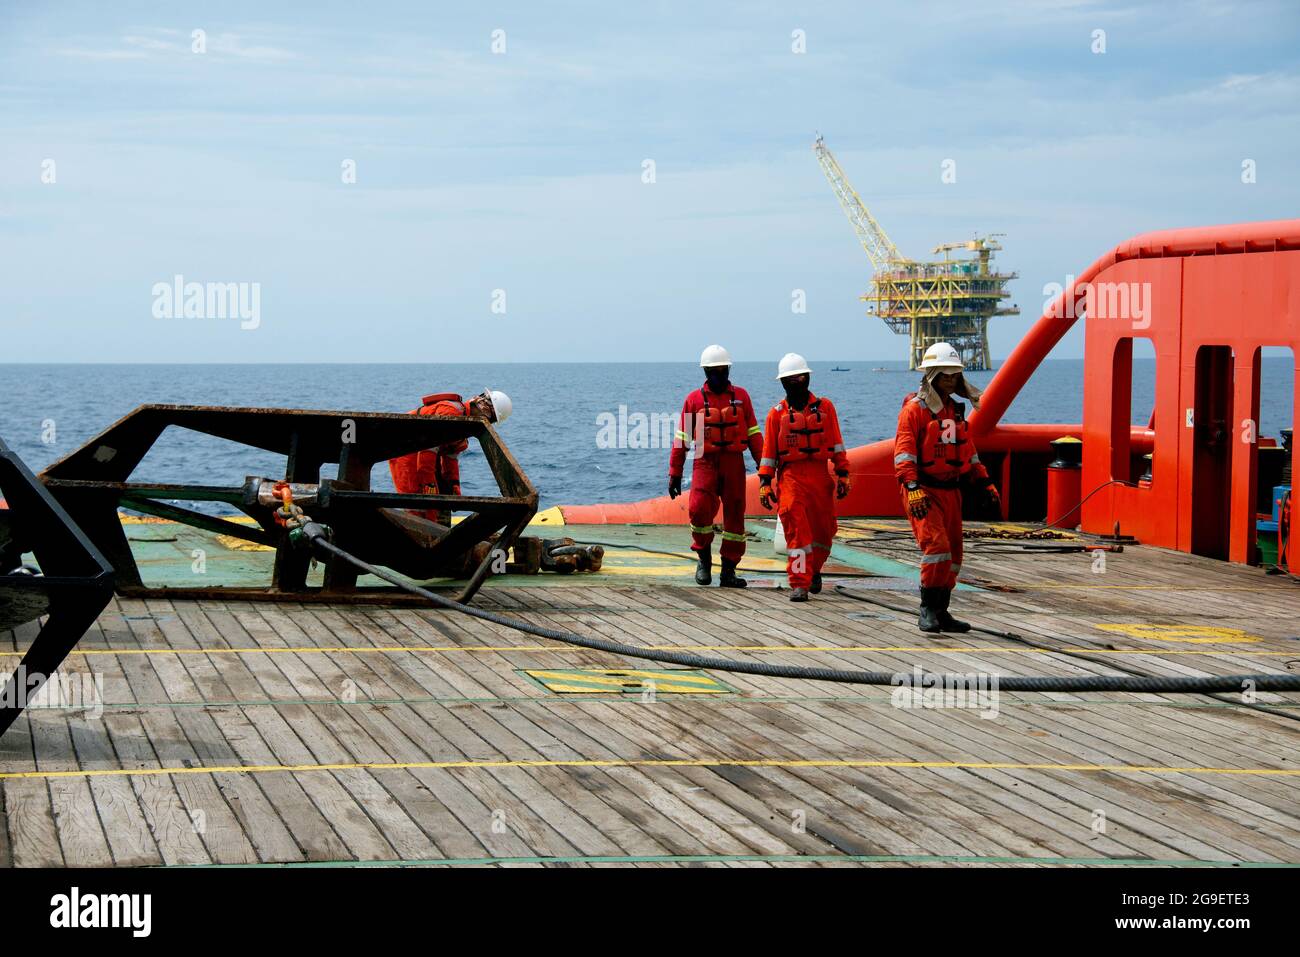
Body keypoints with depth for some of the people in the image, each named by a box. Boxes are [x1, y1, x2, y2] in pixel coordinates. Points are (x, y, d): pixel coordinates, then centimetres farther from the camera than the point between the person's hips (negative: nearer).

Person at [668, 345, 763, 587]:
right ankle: (704, 559, 6)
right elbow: (681, 438, 7)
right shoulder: (694, 399, 5)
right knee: (699, 509, -18)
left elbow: (753, 433, 11)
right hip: (705, 464, -2)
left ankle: (728, 571, 11)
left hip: (734, 464, 2)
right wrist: (675, 473, 3)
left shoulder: (741, 396, 9)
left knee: (735, 517, 2)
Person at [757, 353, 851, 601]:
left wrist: (842, 474, 4)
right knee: (796, 530, -13)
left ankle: (813, 570, 35)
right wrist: (765, 483, 2)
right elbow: (768, 451, 7)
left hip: (820, 476, 2)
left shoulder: (824, 407, 8)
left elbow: (836, 444, 9)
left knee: (824, 530, 9)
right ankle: (799, 583, -12)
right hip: (790, 476, -2)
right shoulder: (777, 413, 6)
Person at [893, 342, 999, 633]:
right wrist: (912, 488, -26)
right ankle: (928, 611, -11)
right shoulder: (915, 409, -7)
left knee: (952, 554, 9)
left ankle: (940, 612, 19)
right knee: (936, 546, -19)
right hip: (924, 491, -8)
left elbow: (968, 453, 25)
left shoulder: (956, 411, 17)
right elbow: (904, 452, -15)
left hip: (951, 491, 8)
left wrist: (985, 484, 19)